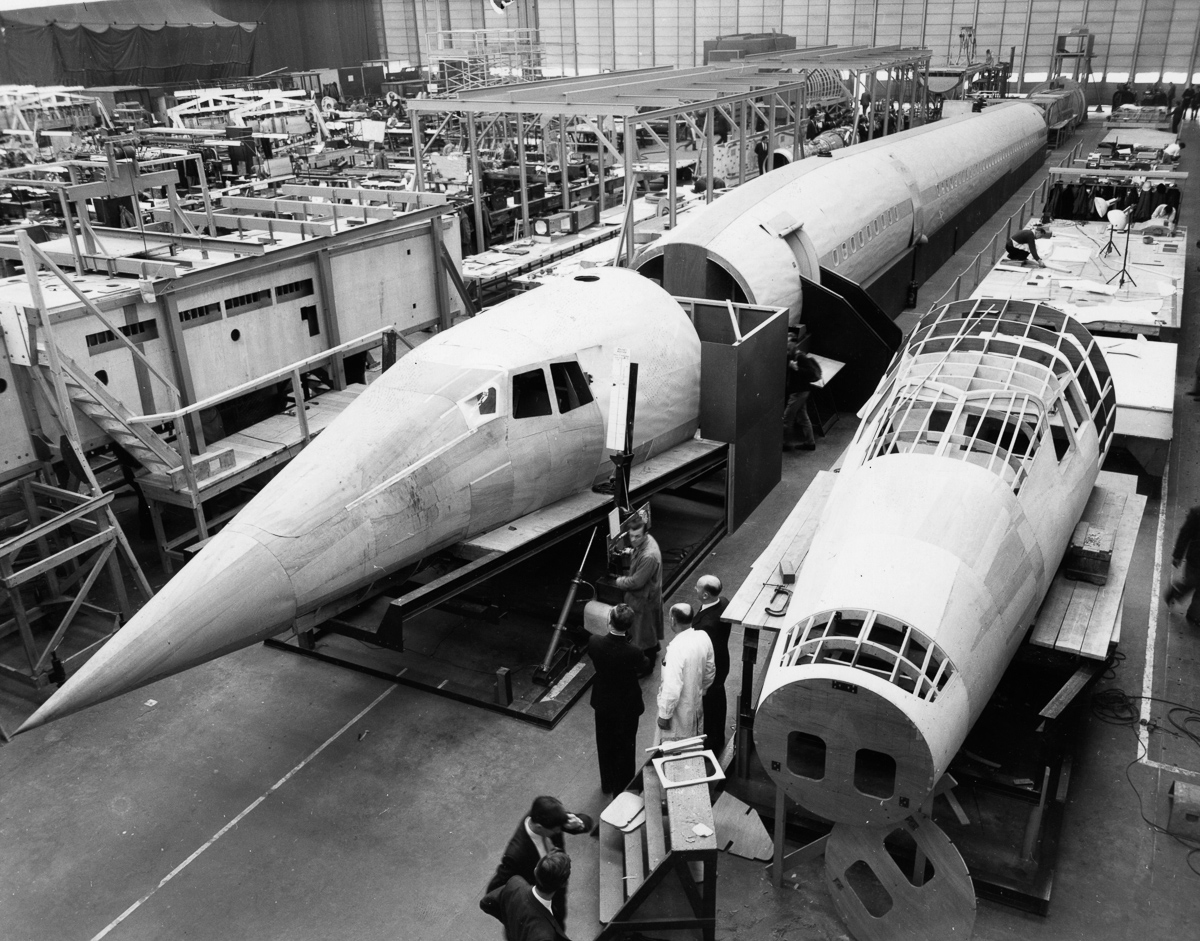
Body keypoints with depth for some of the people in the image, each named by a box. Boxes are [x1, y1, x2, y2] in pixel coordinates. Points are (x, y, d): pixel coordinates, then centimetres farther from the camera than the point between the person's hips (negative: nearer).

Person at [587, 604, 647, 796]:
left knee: (605, 745, 26)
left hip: (602, 703, 3)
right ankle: (622, 790, 36)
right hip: (627, 706, -3)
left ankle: (607, 784, 46)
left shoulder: (594, 643, -24)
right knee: (625, 749, 19)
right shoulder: (633, 653, -33)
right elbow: (643, 666, -10)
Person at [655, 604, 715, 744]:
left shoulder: (676, 648, -32)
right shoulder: (703, 637, -9)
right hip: (696, 704, 7)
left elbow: (672, 688, -29)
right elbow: (710, 672, 6)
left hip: (679, 710, -7)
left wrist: (664, 715, -17)